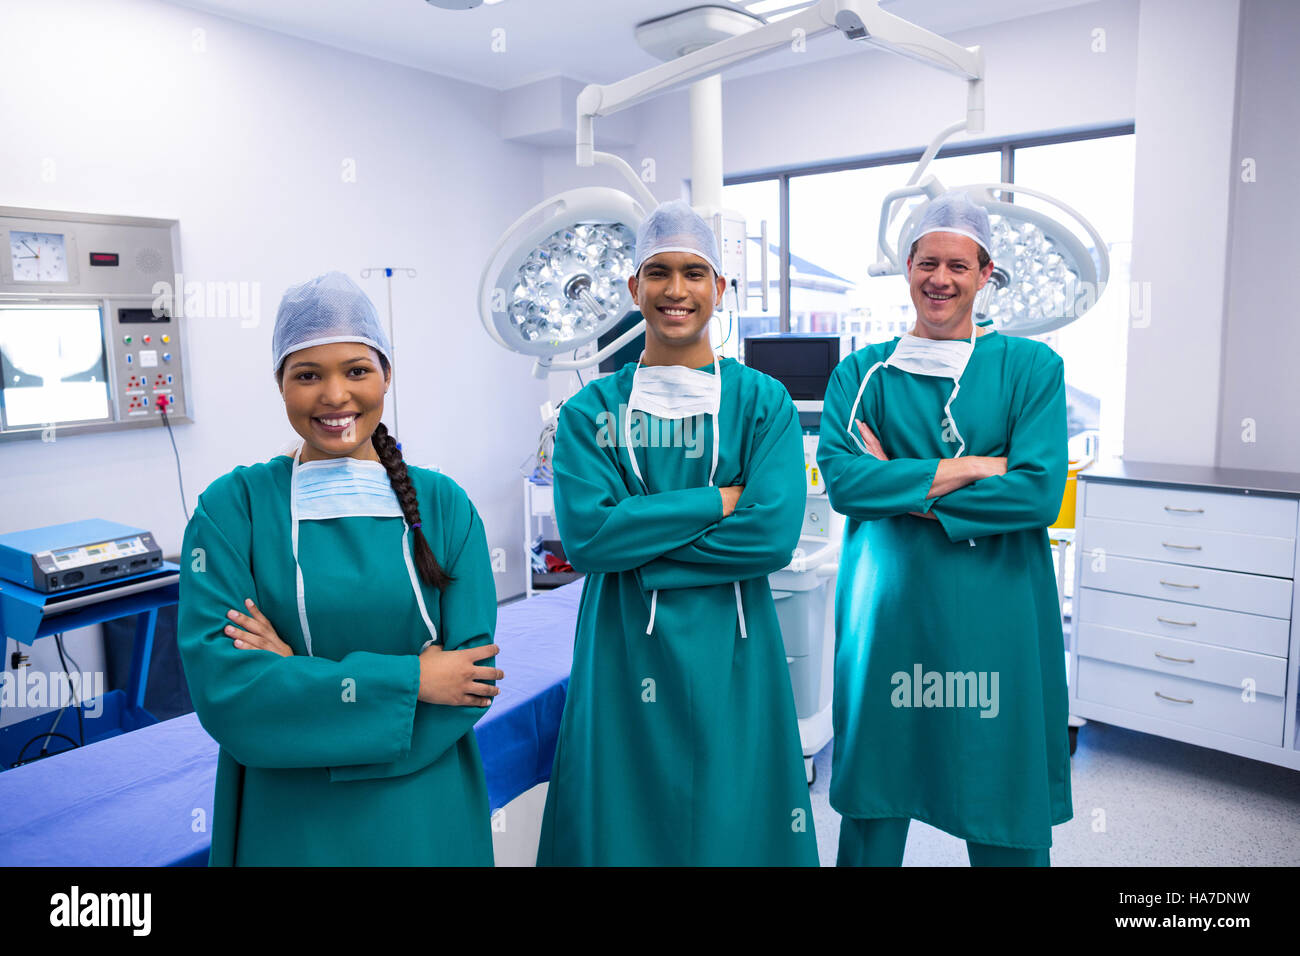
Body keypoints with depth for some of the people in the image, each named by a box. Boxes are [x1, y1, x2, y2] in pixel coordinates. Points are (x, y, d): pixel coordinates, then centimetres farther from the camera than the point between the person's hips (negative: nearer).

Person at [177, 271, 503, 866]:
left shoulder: (442, 505, -5)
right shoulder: (233, 506, -8)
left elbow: (471, 679, -10)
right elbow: (220, 683, -16)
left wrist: (297, 679, -17)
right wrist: (407, 679, -18)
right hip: (289, 822, -1)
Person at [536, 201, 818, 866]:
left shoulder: (762, 401, 0)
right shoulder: (591, 409, 2)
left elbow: (773, 535, -12)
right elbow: (583, 533, -12)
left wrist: (636, 542, -13)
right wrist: (718, 501, -12)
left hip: (728, 654, 0)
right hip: (622, 654, 1)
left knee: (732, 830, 12)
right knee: (621, 829, 13)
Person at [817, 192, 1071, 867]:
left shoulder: (1030, 367, 2)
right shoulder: (862, 372, 5)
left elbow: (1040, 492, -10)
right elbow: (839, 477, -10)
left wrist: (904, 488, -12)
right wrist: (974, 468, -12)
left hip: (993, 608, 0)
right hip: (887, 604, 1)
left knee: (1003, 810, 10)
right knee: (876, 789, 12)